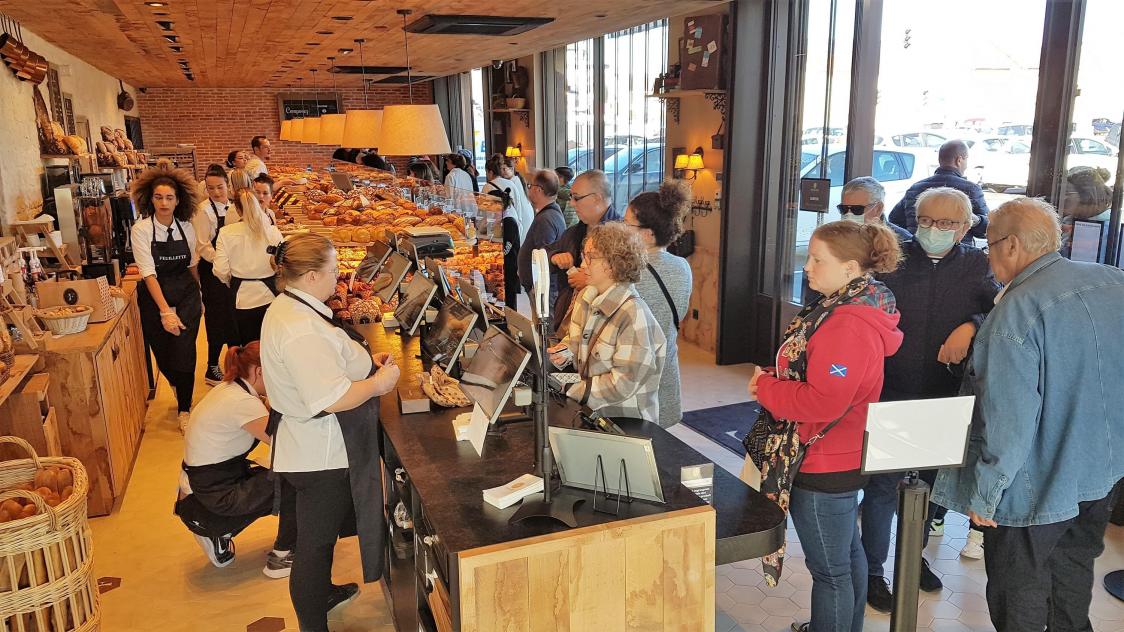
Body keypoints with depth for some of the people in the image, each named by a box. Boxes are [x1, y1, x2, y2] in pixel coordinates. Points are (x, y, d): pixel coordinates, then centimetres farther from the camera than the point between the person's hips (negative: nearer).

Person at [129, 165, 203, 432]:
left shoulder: (186, 227, -1)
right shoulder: (141, 229, -12)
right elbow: (148, 273, -19)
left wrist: (199, 297, 17)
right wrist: (165, 311, -27)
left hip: (186, 296, 1)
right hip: (154, 298, -1)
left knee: (184, 352, -7)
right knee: (163, 354, 9)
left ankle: (184, 408, 11)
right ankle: (180, 391, 41)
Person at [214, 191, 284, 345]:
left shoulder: (226, 233, -10)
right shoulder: (273, 231, -9)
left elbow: (221, 271, -9)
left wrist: (231, 284, 12)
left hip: (242, 297, 0)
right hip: (269, 296, 1)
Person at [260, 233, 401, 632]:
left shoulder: (287, 307, 5)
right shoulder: (303, 330, -30)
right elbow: (332, 399, -33)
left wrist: (363, 361, 8)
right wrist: (378, 383, -18)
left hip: (310, 446, 11)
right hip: (322, 456, -11)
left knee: (321, 532, 29)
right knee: (317, 540, 6)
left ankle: (321, 593, 51)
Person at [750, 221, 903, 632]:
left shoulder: (848, 326, -26)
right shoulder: (845, 308, 7)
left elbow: (823, 401, -30)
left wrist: (765, 387, -17)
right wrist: (771, 382, -4)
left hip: (824, 467, -11)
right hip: (843, 458, 11)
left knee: (829, 569, 5)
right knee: (847, 552, 25)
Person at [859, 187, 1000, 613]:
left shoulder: (976, 266, 1)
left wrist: (971, 326, -30)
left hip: (947, 399, 3)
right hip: (890, 395, -3)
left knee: (933, 481, 19)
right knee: (883, 486, 2)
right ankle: (872, 570, 20)